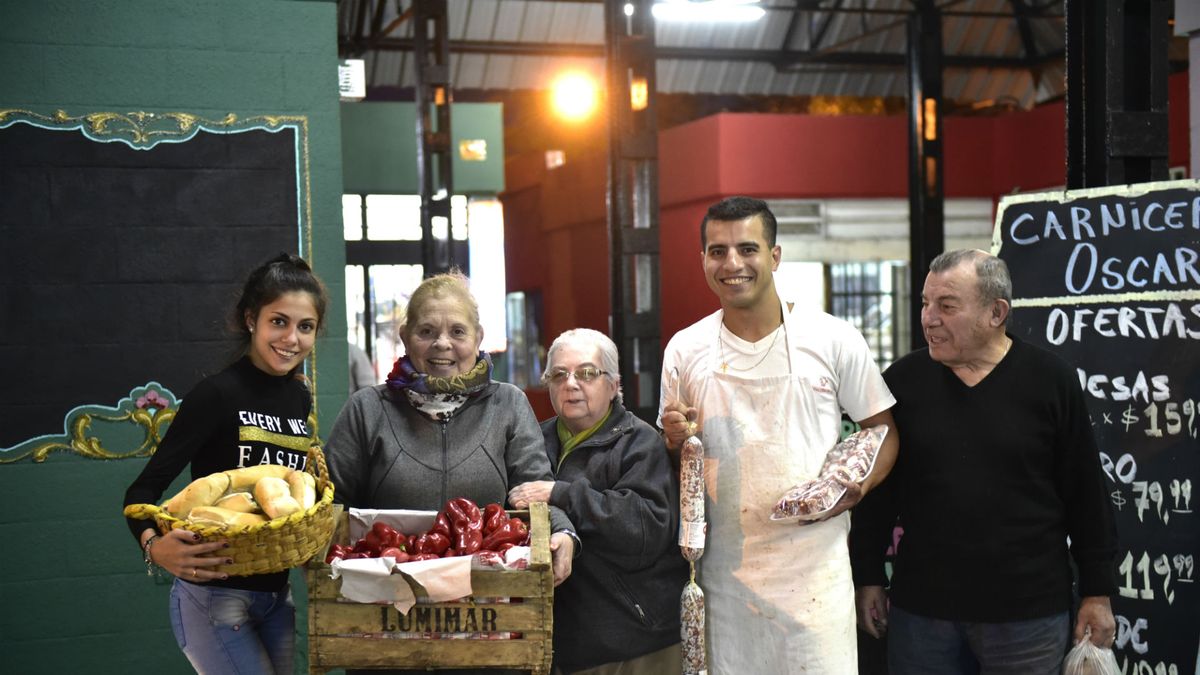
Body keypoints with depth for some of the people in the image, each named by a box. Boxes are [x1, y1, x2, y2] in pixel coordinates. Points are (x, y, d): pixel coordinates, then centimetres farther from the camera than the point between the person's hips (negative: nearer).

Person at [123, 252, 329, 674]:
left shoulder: (300, 398, 5)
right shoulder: (217, 394, -15)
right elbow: (143, 488, -16)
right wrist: (153, 546, -34)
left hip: (277, 595, 7)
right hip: (213, 597, -7)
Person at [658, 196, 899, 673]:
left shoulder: (834, 339, -4)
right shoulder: (684, 351, 3)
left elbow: (882, 428, 5)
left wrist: (858, 484, -13)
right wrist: (675, 440, -10)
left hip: (815, 565, -2)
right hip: (727, 567, 2)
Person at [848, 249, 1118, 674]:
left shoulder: (1051, 381, -4)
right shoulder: (903, 381, 1)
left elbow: (1085, 495, 1)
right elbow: (876, 491, 7)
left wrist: (1097, 593, 2)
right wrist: (868, 578, 7)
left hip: (1028, 610, -1)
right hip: (920, 607, 2)